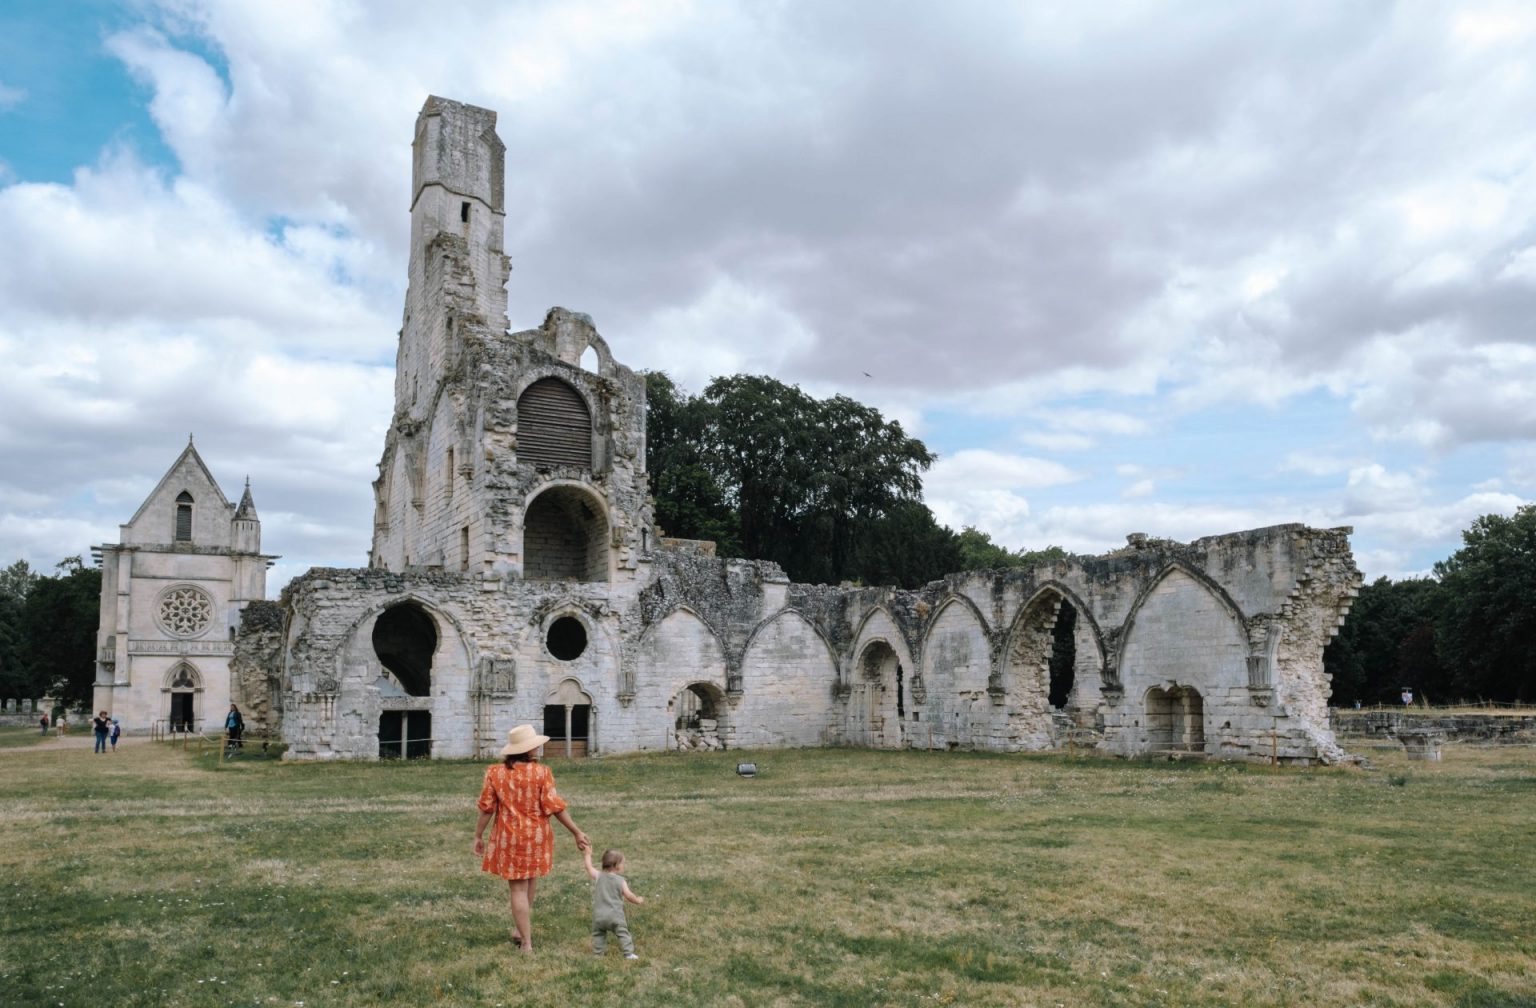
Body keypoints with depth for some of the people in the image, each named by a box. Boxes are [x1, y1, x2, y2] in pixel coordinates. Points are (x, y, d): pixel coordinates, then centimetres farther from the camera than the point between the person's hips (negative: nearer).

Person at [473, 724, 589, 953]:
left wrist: (478, 835, 8)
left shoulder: (495, 773, -7)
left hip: (509, 838, 0)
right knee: (529, 886, 21)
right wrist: (577, 832, -4)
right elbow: (554, 806, -11)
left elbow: (486, 808, -4)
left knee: (518, 889, 6)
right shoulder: (541, 772, -11)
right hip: (536, 838, 0)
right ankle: (521, 930, 28)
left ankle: (527, 943, 7)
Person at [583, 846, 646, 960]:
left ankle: (597, 953, 17)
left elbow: (589, 867, 13)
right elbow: (628, 896, -10)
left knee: (598, 934, 19)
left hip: (599, 915, 2)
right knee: (622, 933, 8)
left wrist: (587, 855, 27)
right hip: (615, 915, -2)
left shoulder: (598, 876, 0)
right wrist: (638, 900, 8)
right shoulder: (621, 881, -8)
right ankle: (628, 953, 5)